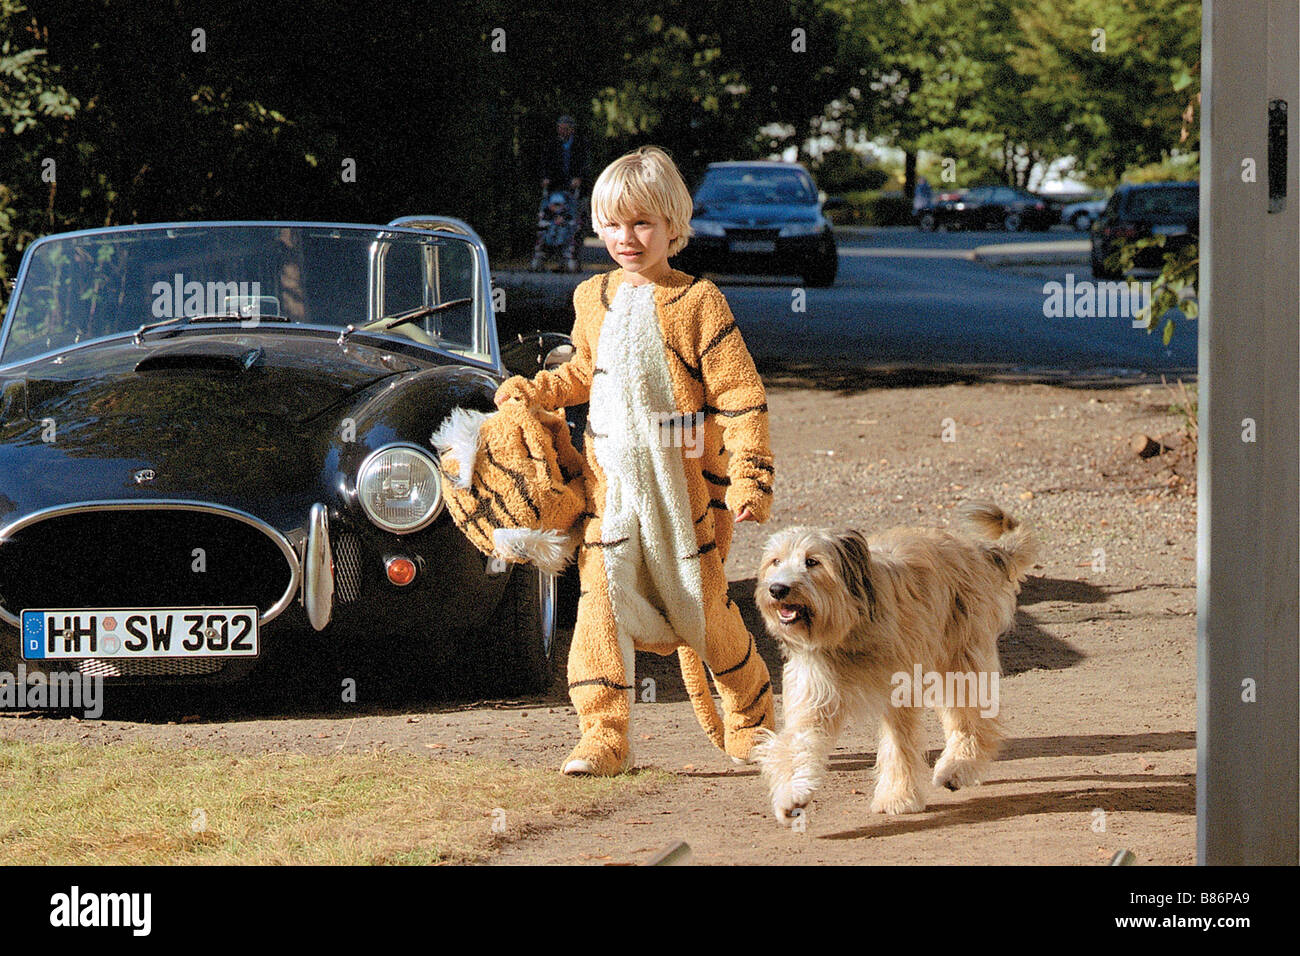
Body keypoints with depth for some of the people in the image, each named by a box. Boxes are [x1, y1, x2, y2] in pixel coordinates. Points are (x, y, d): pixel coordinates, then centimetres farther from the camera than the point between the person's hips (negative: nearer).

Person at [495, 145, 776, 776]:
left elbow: (741, 395, -7)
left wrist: (749, 478, -12)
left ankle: (750, 718, 26)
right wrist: (534, 391, 11)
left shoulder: (698, 303, -7)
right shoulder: (592, 299, 9)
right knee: (601, 601, -8)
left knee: (703, 606, 6)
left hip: (685, 483, -4)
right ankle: (603, 735, -5)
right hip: (610, 481, 4)